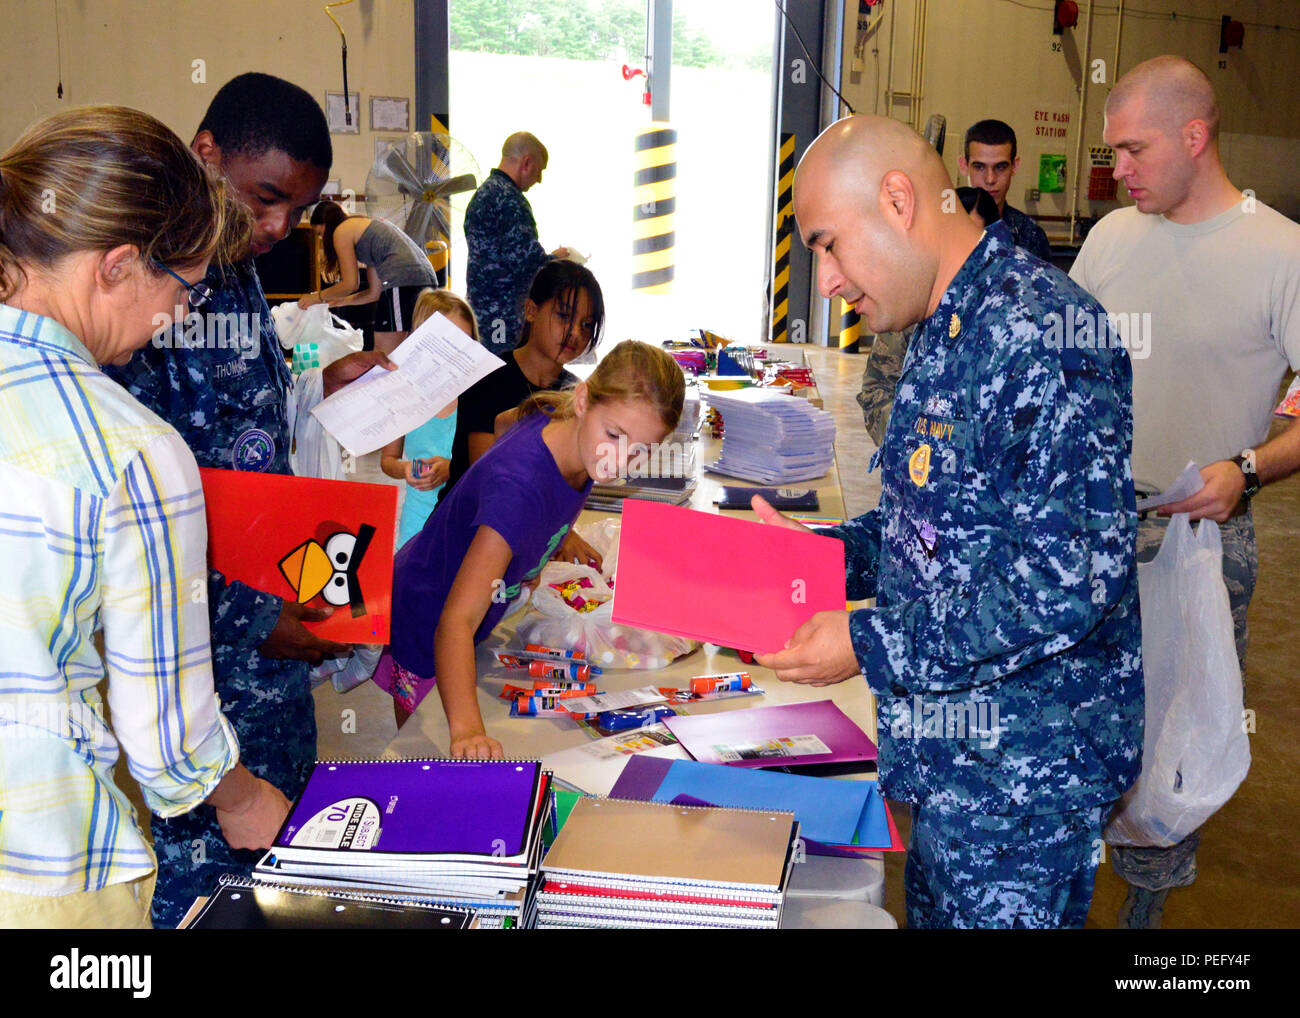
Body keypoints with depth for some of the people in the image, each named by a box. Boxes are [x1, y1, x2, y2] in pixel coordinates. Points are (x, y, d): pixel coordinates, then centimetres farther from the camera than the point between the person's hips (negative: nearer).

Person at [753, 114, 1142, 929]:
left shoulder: (1041, 333, -22)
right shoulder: (947, 338, 11)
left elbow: (1075, 576, -28)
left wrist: (872, 645, -23)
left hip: (1022, 771, -9)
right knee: (935, 911, 22)